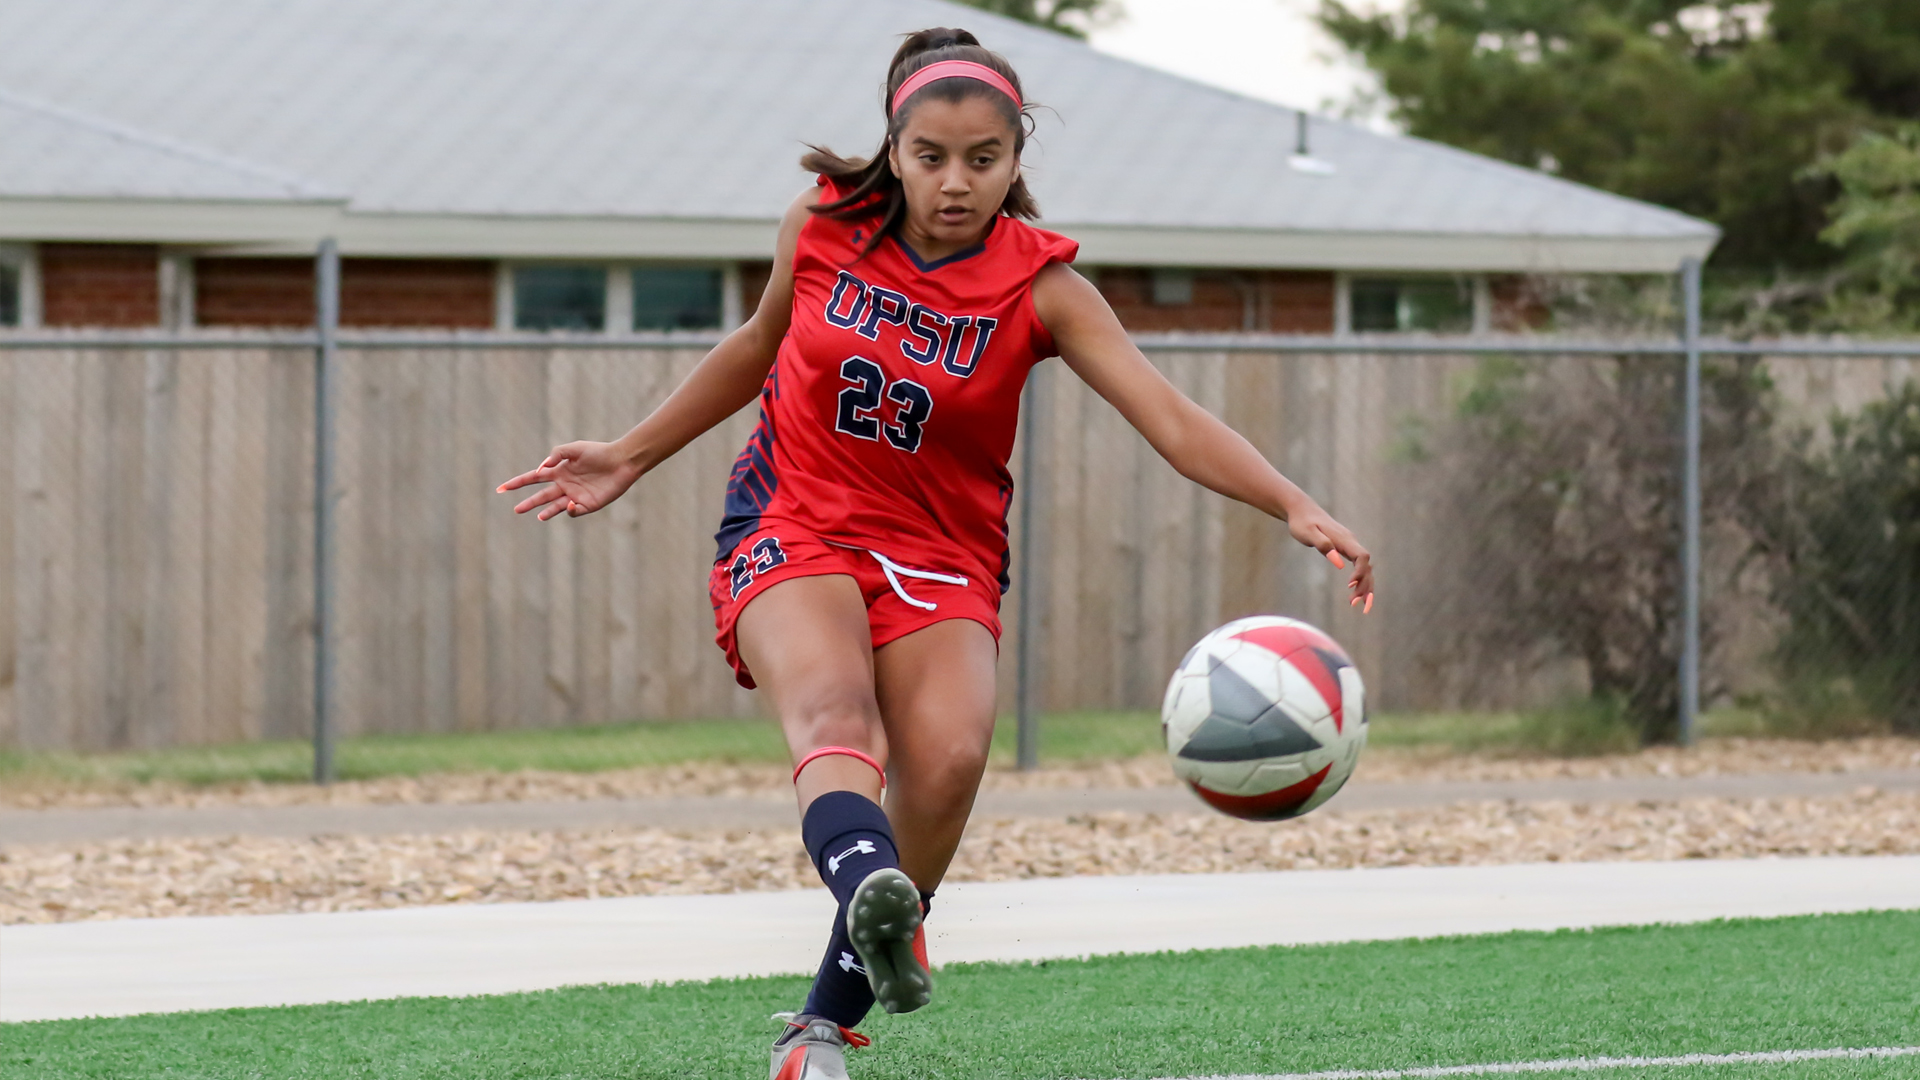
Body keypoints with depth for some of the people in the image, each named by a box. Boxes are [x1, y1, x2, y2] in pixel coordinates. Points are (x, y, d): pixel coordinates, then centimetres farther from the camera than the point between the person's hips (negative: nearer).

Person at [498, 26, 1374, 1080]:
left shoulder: (1039, 284, -9)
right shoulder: (822, 225, -3)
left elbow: (1172, 419, -18)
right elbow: (759, 344, 17)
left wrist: (1296, 507, -33)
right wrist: (630, 457, 22)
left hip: (940, 557, 1)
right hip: (792, 529, 0)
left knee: (948, 759, -25)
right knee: (834, 708, -32)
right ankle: (874, 895, -65)